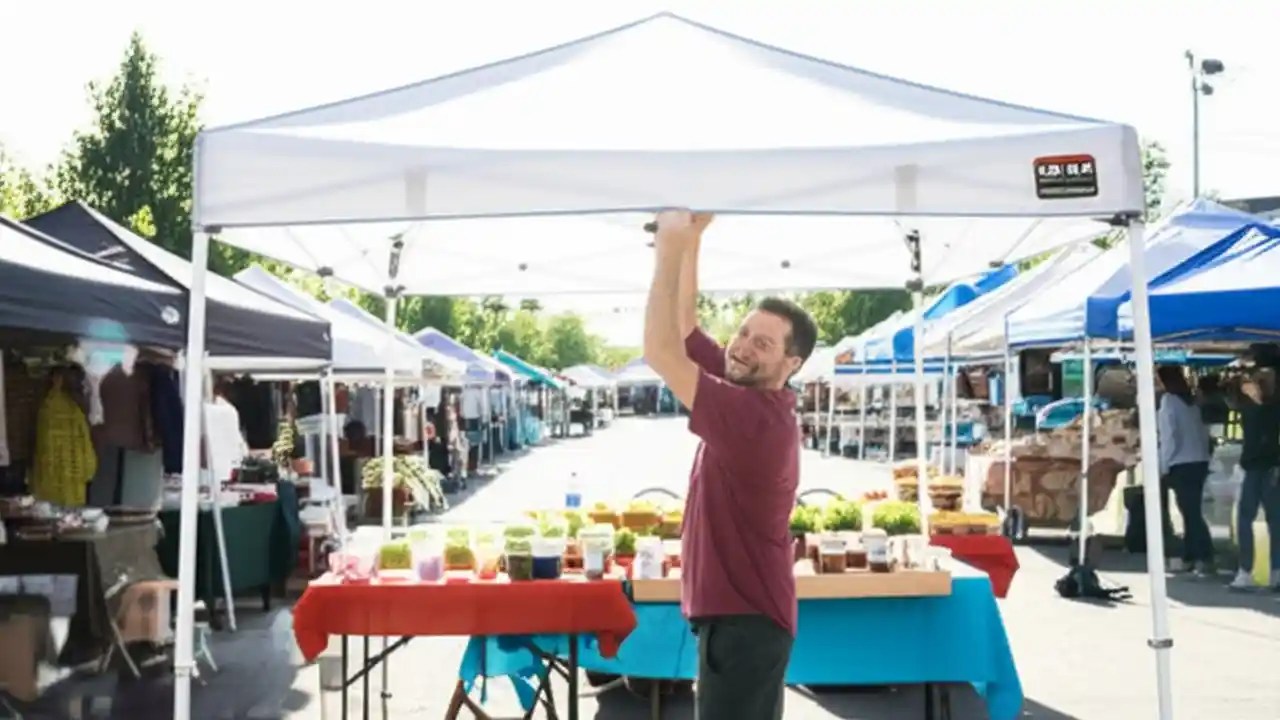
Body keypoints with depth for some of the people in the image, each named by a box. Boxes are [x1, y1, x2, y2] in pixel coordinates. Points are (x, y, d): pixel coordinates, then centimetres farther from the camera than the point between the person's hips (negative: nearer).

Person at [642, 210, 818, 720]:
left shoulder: (755, 414, -24)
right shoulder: (750, 396, 4)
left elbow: (661, 351, -27)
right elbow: (686, 328, 8)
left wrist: (670, 249, -22)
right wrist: (690, 241, 1)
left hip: (743, 616, -10)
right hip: (743, 610, 10)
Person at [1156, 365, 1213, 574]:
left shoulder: (1168, 400, -7)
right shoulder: (1191, 400, 13)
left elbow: (1169, 437, -11)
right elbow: (1203, 432, 14)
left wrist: (1164, 466, -6)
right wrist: (1202, 453, 18)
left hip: (1181, 464, -7)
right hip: (1199, 462, 7)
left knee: (1190, 512, -6)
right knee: (1191, 511, 11)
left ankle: (1205, 558, -9)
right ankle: (1189, 557, 15)